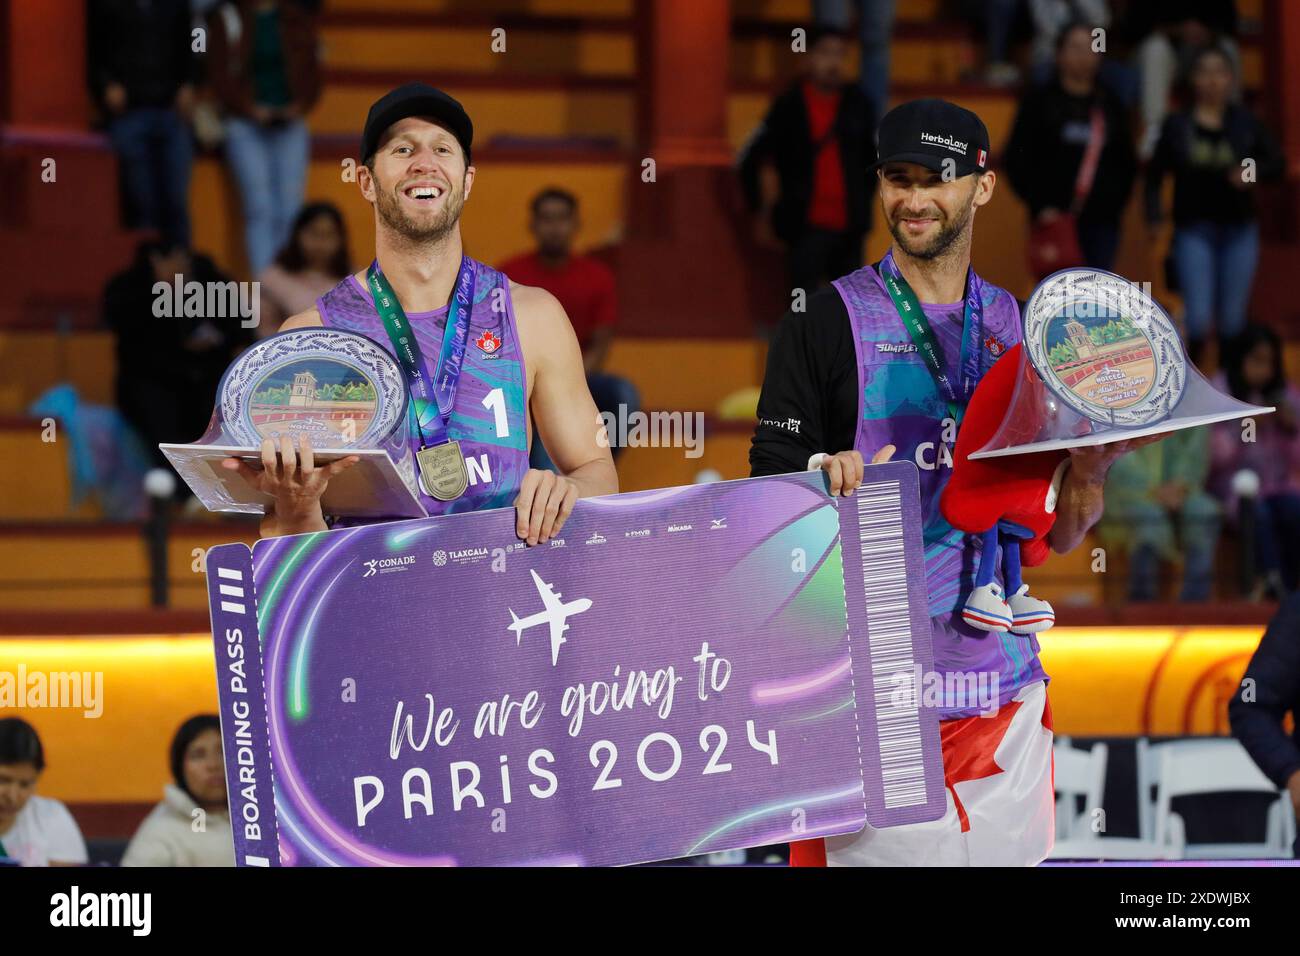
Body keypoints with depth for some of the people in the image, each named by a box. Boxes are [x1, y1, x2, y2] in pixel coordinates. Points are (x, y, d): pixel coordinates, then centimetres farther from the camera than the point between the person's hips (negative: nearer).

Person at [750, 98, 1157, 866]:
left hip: (1000, 681, 4)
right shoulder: (828, 321, -1)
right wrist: (826, 482, -24)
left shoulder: (1018, 329, 12)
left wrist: (1092, 466, -7)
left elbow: (1057, 534, 13)